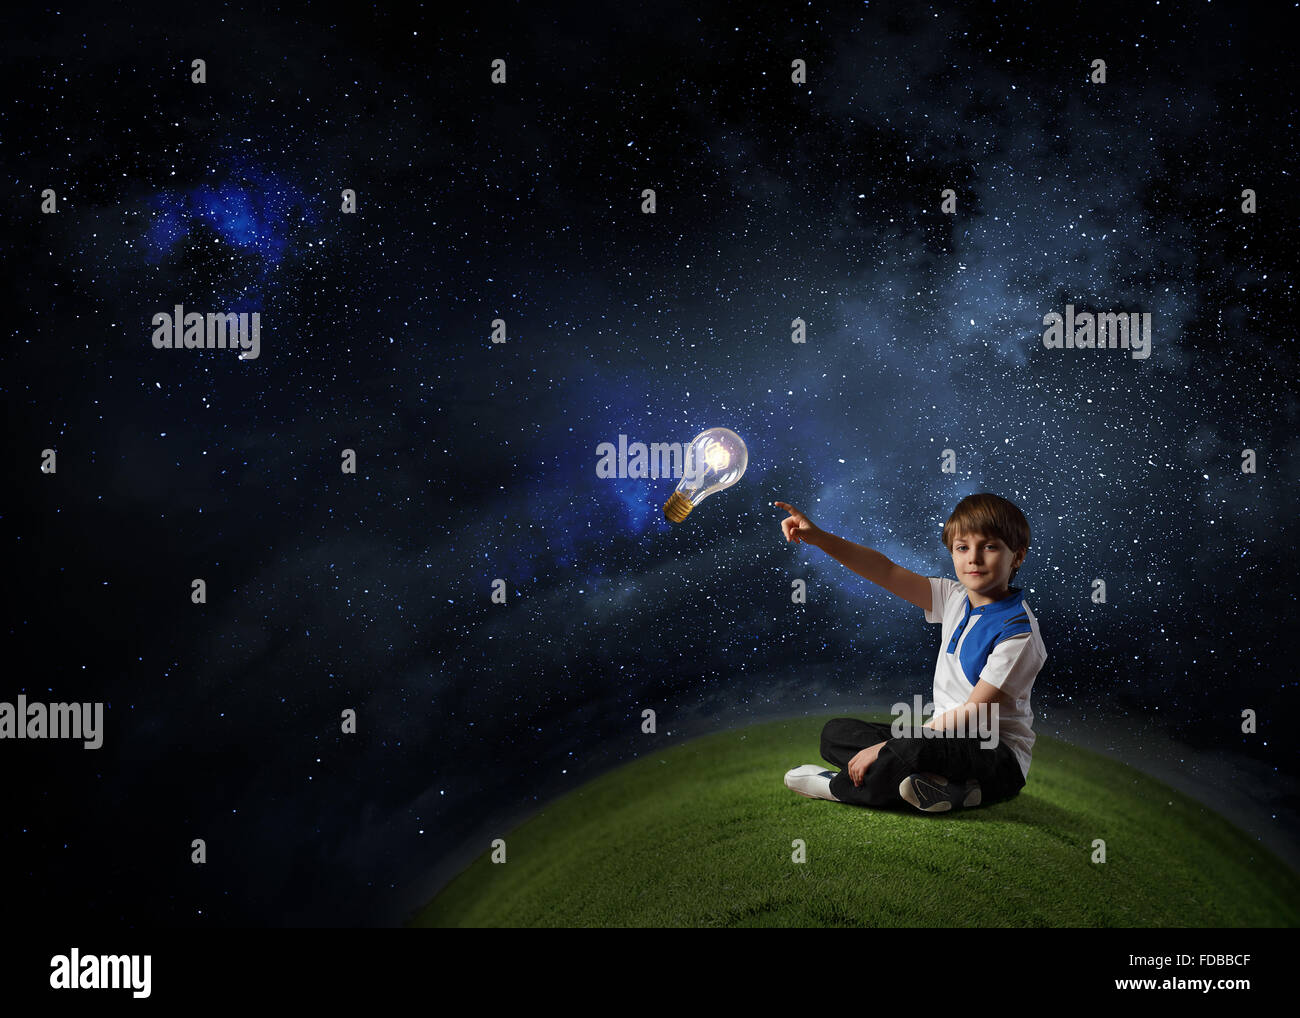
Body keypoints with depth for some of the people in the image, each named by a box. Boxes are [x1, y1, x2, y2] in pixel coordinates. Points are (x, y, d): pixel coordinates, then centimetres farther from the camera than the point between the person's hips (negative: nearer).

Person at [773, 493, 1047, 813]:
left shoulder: (1018, 630, -17)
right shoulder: (955, 598, 6)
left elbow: (974, 713, -20)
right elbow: (888, 573, -1)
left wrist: (891, 745, -21)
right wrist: (819, 538, -14)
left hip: (999, 757, -9)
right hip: (946, 736, 9)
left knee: (911, 748, -38)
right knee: (835, 733, 4)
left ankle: (839, 787, -6)